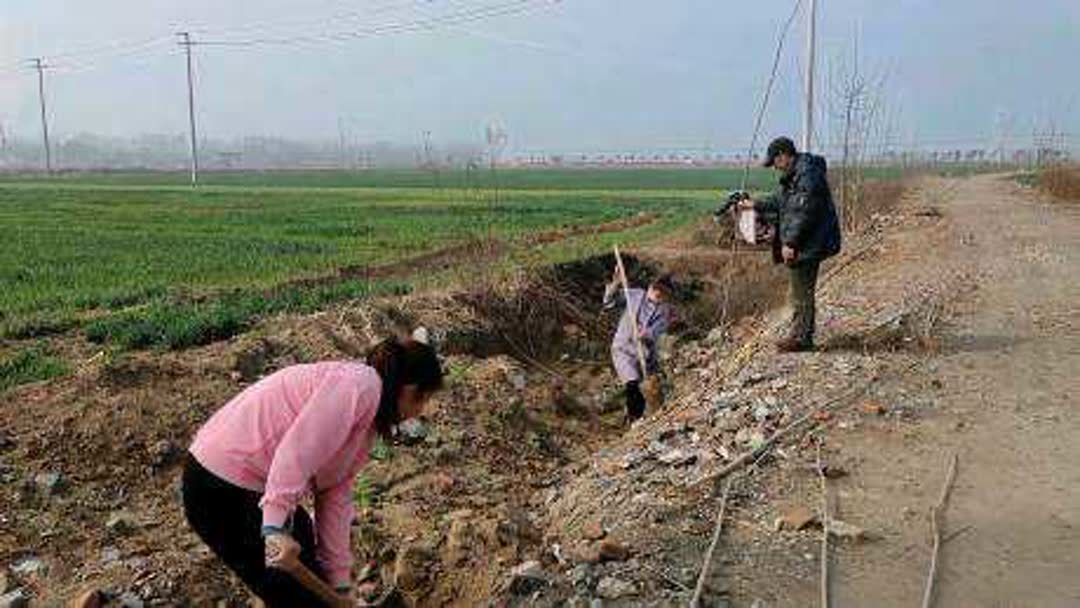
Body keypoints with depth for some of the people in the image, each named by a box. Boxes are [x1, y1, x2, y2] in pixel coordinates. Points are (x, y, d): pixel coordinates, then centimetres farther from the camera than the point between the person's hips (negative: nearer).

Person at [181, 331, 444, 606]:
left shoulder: (368, 416, 12)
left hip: (251, 482, 10)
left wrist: (339, 583, 10)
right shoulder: (362, 384, -17)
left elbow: (335, 494, 11)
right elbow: (296, 451, -29)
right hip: (223, 490, -10)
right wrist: (276, 527, -33)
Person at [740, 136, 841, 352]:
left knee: (802, 293, -4)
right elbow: (779, 201, 30)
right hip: (803, 245, 11)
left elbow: (803, 213, -24)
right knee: (800, 291, 16)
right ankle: (798, 334, 26)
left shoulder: (808, 175, -19)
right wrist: (756, 205, 31)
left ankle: (802, 339, 4)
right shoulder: (793, 175, 15)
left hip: (807, 245, -11)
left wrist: (790, 242, -23)